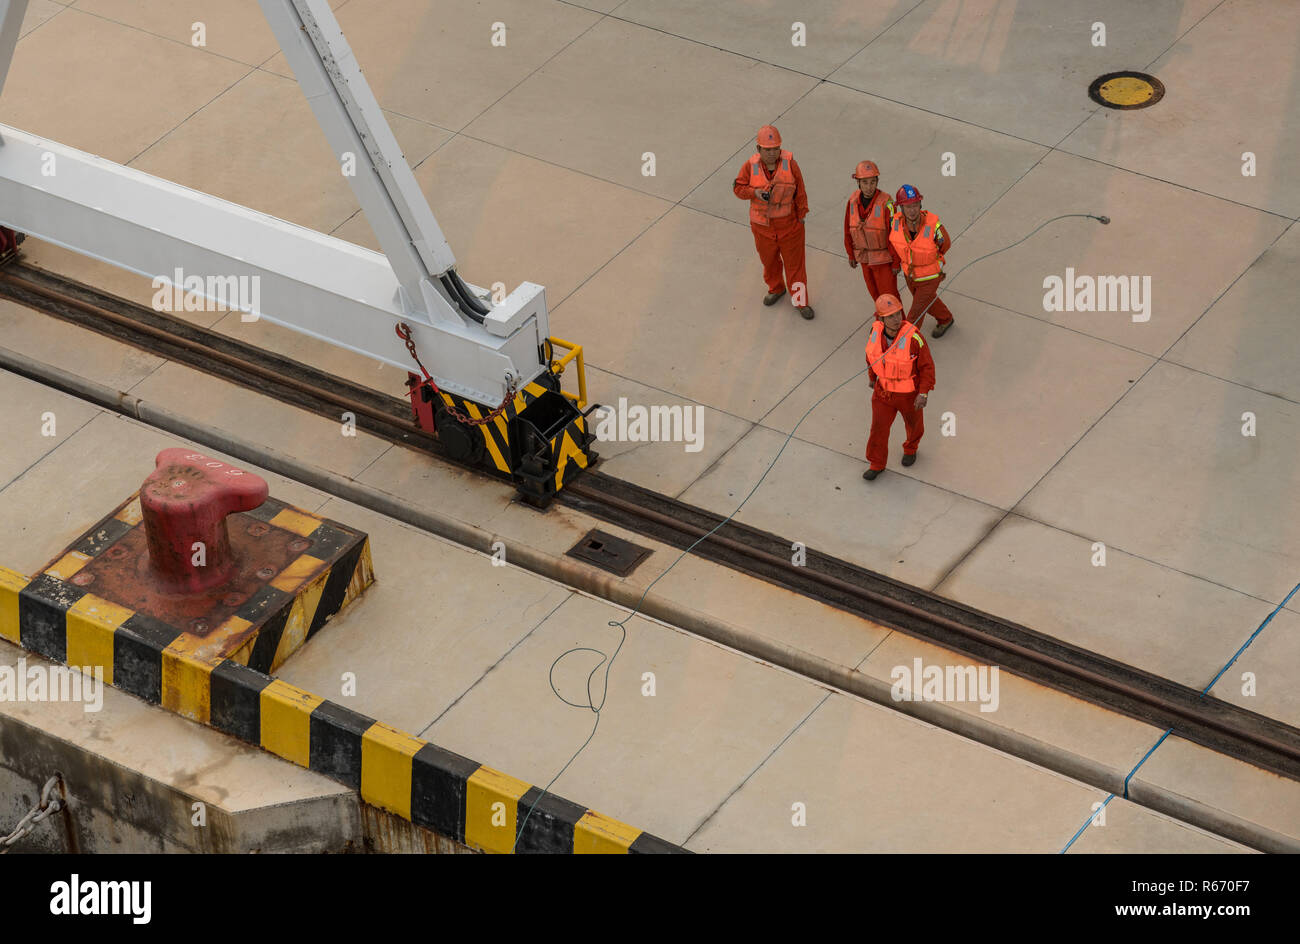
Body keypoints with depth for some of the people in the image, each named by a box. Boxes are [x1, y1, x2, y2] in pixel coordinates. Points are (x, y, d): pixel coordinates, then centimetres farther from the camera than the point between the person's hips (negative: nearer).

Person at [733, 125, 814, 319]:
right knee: (769, 259, 22)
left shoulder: (789, 164, -16)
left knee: (794, 262, 7)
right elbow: (738, 188, -4)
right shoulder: (751, 166, -13)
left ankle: (801, 301, 20)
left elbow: (799, 191, -7)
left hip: (789, 222, -2)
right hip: (763, 224, 2)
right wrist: (755, 193, -23)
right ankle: (776, 289, 48)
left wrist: (801, 214, -2)